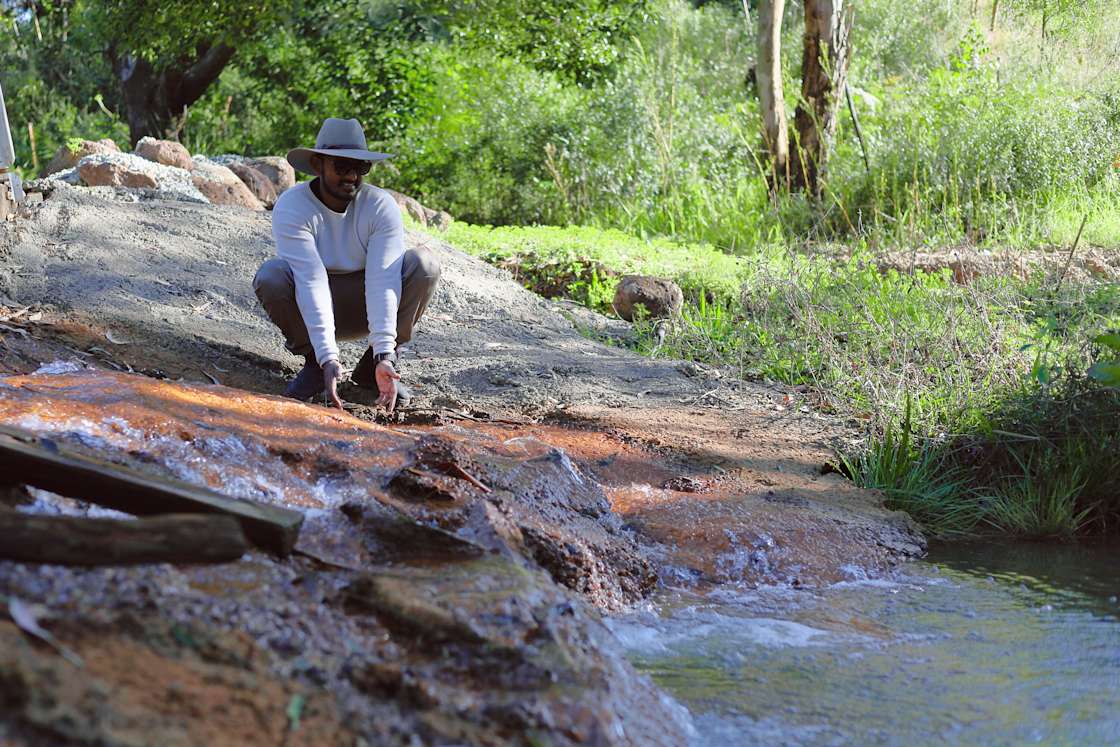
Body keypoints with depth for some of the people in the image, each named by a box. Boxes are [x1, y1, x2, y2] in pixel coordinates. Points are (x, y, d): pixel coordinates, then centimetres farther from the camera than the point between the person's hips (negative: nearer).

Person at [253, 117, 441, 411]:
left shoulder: (382, 206, -18)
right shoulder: (291, 208, -23)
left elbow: (382, 281, -28)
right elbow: (312, 283, -32)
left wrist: (384, 355, -38)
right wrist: (328, 358, -41)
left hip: (364, 306, 1)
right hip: (312, 308, -1)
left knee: (424, 263, -24)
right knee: (271, 276, -32)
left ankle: (374, 365, -9)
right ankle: (314, 364, -8)